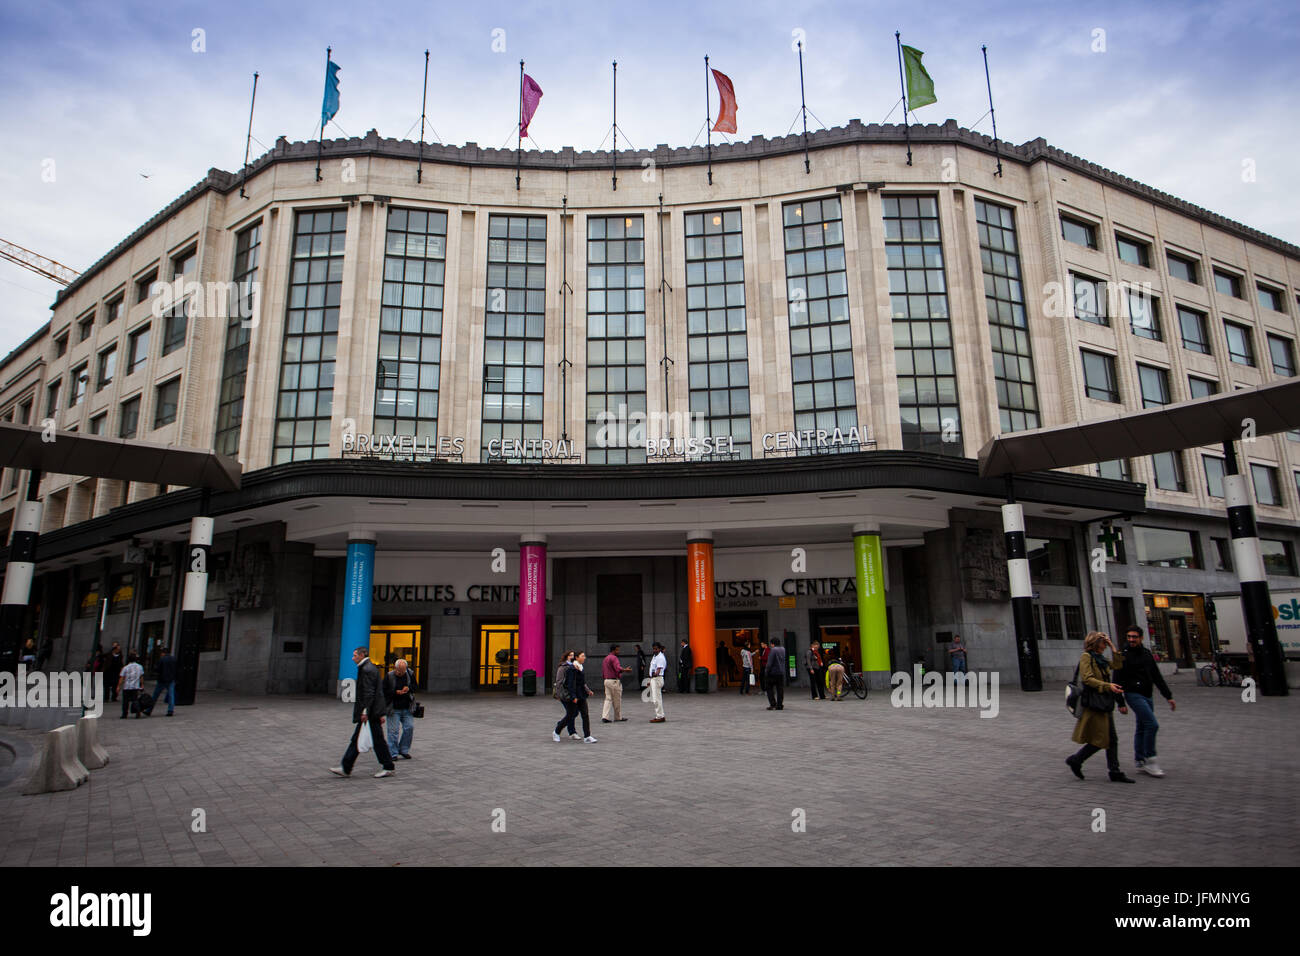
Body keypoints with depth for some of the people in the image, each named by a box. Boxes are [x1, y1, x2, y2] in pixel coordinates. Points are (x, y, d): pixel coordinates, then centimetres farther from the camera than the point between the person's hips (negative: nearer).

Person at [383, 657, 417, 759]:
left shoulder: (410, 674, 0)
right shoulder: (389, 676, -9)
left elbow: (415, 687, 13)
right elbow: (384, 691, -7)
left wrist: (409, 688, -10)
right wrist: (395, 692, -20)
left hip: (407, 708, 3)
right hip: (393, 709, -3)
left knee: (409, 727, -1)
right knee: (393, 730, -3)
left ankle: (404, 750, 16)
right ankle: (393, 753, 9)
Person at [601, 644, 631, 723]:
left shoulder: (605, 659, 17)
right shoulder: (614, 658, -12)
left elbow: (603, 672, 22)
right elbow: (618, 668, -28)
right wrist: (626, 670, -21)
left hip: (606, 680, 8)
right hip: (615, 681, -8)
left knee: (608, 699, 5)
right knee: (617, 700, 3)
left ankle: (605, 717, -5)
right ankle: (618, 717, 12)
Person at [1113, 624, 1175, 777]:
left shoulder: (1146, 653, 11)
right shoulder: (1123, 656, -8)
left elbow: (1157, 677, 17)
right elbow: (1118, 681, -9)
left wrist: (1168, 696, 13)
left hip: (1147, 696, 7)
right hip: (1134, 695, -7)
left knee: (1142, 729, 11)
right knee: (1152, 724, -16)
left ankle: (1140, 761, 19)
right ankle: (1150, 761, -9)